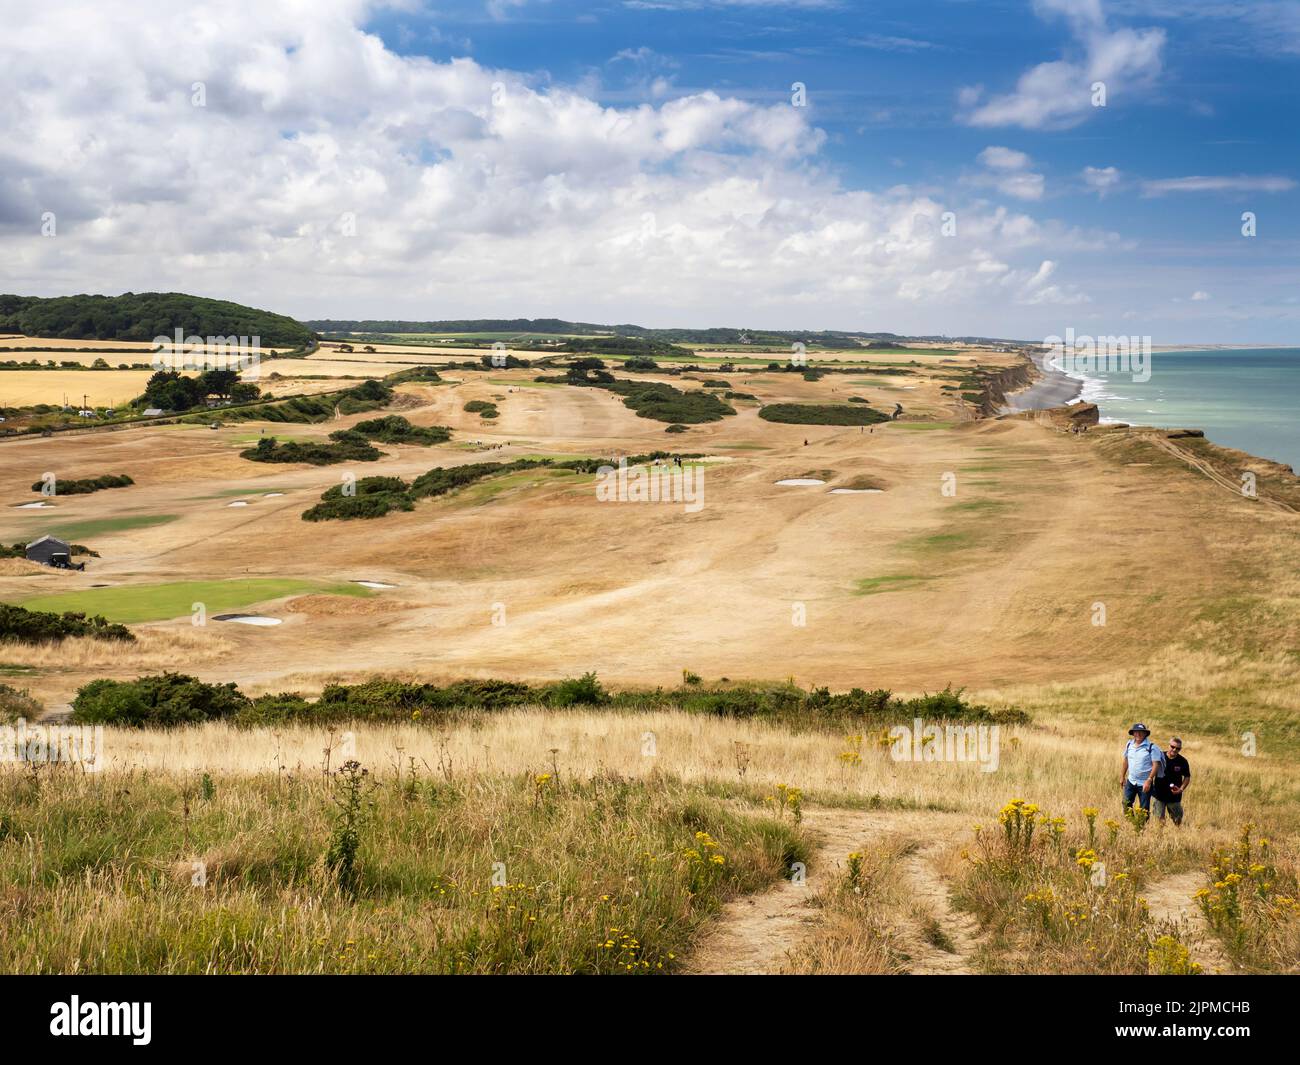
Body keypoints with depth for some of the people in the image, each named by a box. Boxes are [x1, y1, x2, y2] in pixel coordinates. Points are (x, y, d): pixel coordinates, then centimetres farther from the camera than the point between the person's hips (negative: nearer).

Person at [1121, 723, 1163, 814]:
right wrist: (1123, 776, 19)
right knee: (1126, 804, 6)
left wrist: (1149, 780, -22)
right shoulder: (1129, 745, 5)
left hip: (1145, 783, -5)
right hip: (1131, 781, 5)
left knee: (1144, 809, 3)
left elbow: (1156, 765, -15)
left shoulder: (1152, 747, -12)